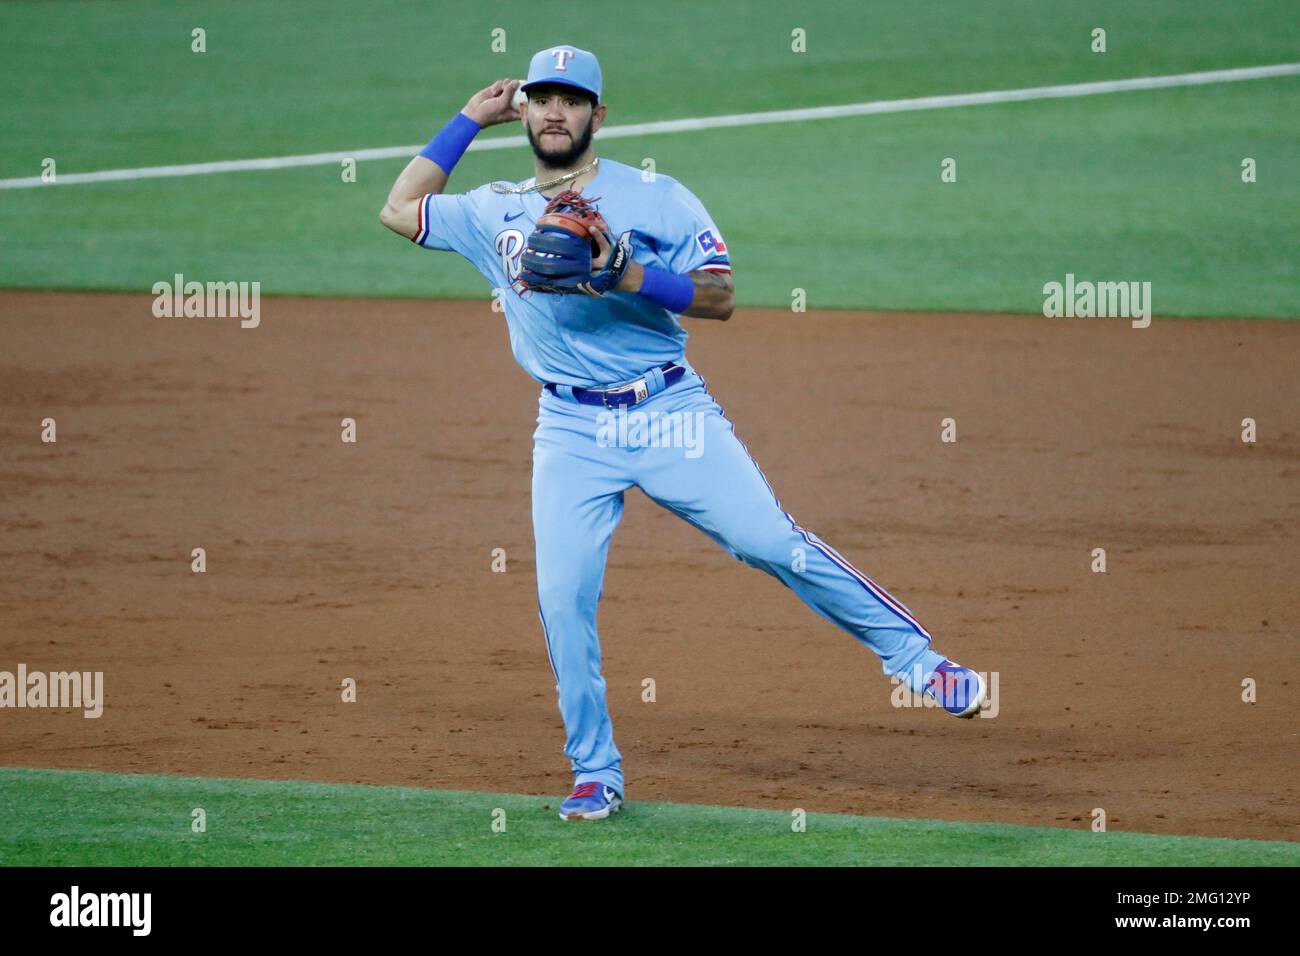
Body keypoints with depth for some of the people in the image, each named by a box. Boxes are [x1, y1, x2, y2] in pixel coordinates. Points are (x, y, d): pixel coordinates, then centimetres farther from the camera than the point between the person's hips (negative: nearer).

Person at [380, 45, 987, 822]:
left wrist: (623, 271, -20)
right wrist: (471, 120, 16)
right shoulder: (496, 213, 12)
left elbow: (721, 297, -5)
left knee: (774, 543, -11)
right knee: (563, 598, -8)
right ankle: (596, 775, 4)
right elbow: (400, 210, 16)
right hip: (572, 431, 3)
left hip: (672, 412, -2)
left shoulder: (656, 198, 1)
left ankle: (919, 660, -2)